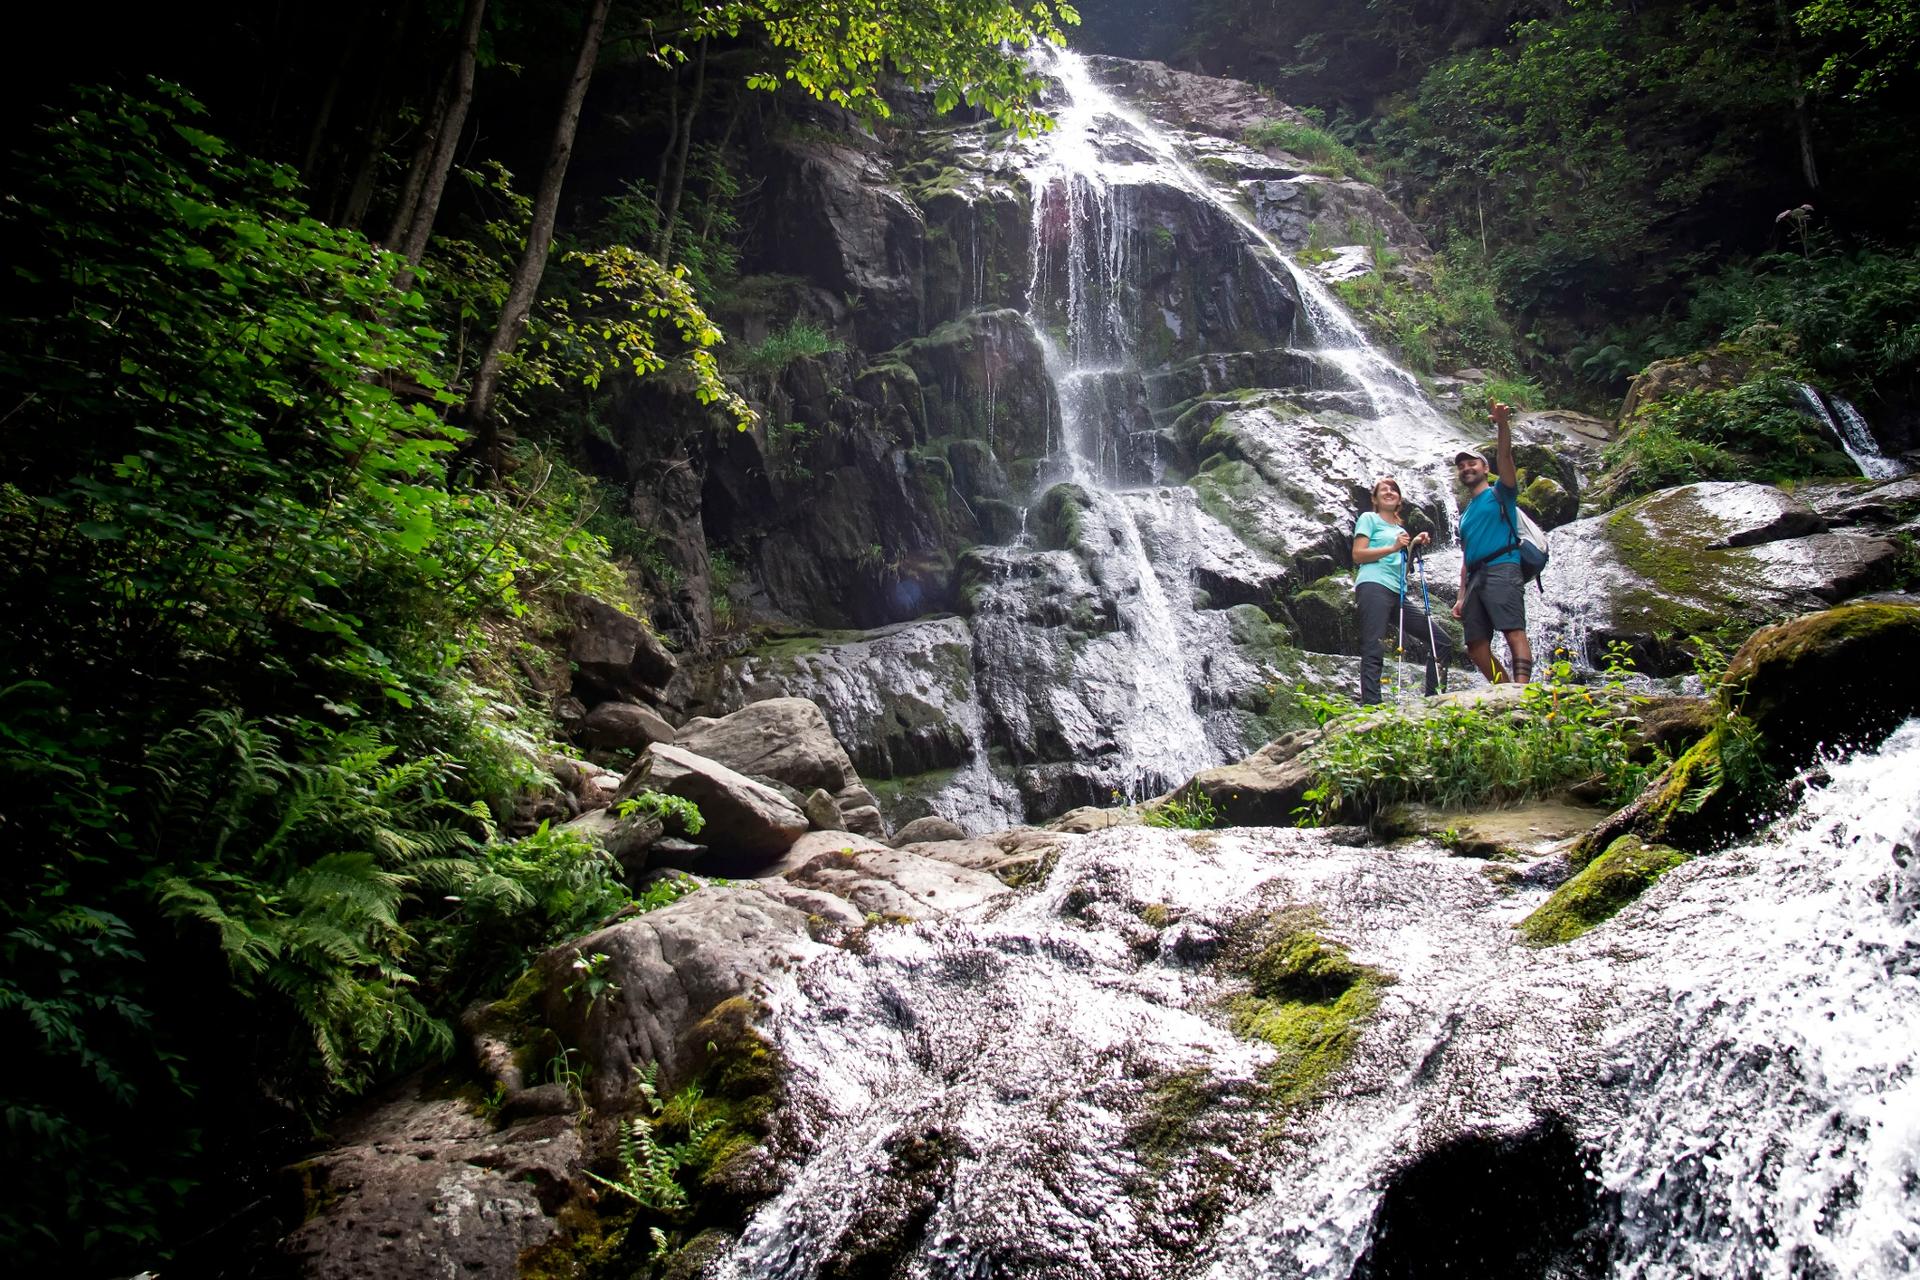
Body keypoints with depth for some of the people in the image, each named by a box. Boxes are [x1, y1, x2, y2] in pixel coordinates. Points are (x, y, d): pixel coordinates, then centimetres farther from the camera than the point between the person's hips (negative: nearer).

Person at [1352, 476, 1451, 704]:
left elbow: (1402, 564, 22)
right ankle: (1370, 707, -25)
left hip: (1398, 593, 7)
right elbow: (1358, 555, -3)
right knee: (1374, 650, -18)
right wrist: (1393, 548, -9)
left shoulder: (1401, 530, 29)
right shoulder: (1368, 518, 10)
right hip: (1373, 586, -7)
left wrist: (1414, 545, 8)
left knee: (1440, 640, 2)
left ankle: (1432, 698, 3)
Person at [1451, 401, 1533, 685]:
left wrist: (1502, 424, -24)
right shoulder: (1465, 514, 29)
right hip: (1474, 578, 7)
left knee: (1514, 632, -21)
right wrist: (1462, 597, 17)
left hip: (1501, 569, -7)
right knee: (1476, 648, -1)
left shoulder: (1499, 493, 12)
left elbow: (1504, 457, -7)